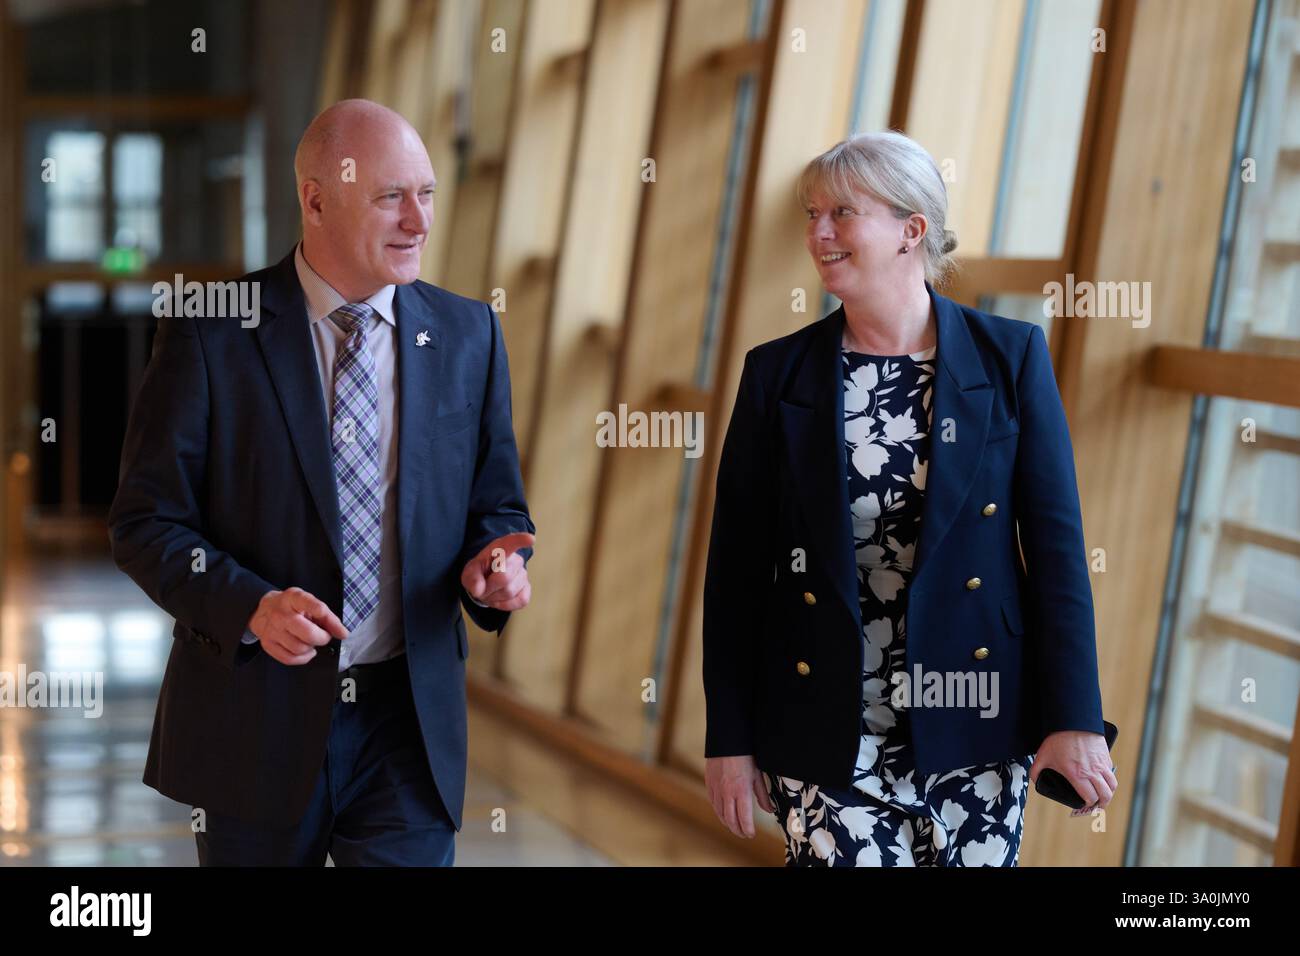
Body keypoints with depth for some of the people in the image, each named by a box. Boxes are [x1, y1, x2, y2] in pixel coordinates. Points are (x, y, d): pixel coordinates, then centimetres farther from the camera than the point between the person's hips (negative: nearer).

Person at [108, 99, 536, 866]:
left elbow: (496, 505, 11)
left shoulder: (468, 335, 3)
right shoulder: (211, 335, -6)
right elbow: (146, 522, -5)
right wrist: (250, 606, -22)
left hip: (409, 721, 2)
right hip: (255, 718, -1)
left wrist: (499, 560, -12)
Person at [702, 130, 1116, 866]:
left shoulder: (1010, 356, -2)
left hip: (975, 724, 0)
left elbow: (1056, 541, -3)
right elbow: (739, 565, 1)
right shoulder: (779, 373, 0)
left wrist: (1074, 717, -6)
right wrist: (730, 737, 0)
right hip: (828, 734, 0)